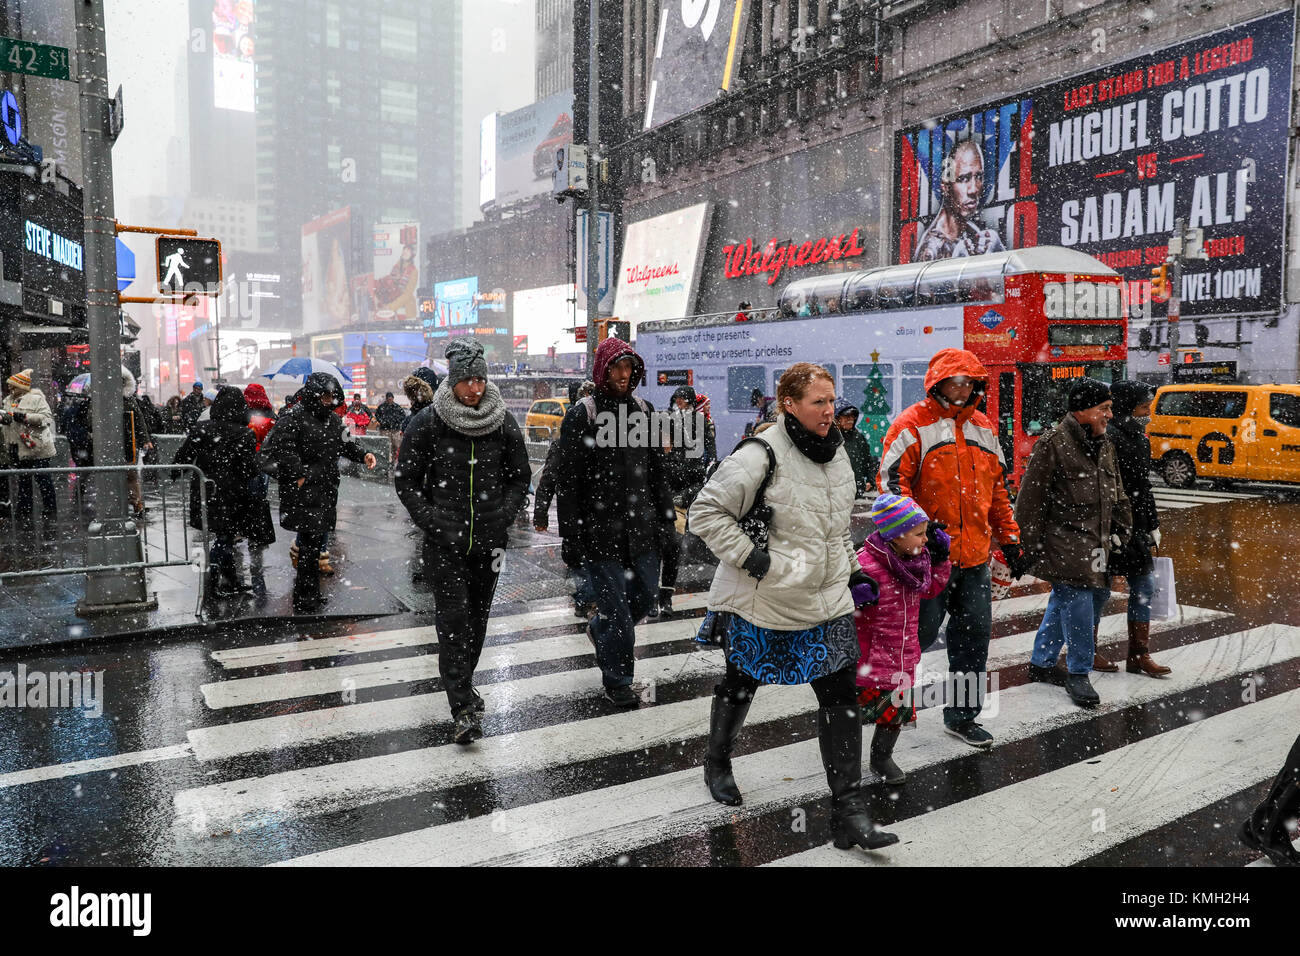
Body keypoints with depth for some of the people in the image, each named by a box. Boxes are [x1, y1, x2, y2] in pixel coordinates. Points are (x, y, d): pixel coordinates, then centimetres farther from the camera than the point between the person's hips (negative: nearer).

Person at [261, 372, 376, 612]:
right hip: (304, 491, -8)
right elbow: (283, 447, -20)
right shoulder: (294, 417, -10)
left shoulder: (333, 418, 16)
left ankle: (311, 594, 26)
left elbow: (343, 444, 25)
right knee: (310, 543, -9)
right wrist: (299, 475, -22)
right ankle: (305, 601, -1)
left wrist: (363, 455, 8)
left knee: (317, 539, 14)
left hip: (326, 489, 8)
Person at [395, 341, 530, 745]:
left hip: (489, 538, 3)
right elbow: (405, 479, 1)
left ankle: (462, 685, 33)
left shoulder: (503, 422, 2)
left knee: (478, 615, 12)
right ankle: (464, 709, -7)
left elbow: (521, 476, 12)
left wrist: (504, 515, 0)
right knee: (453, 617, -10)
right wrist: (430, 520, -9)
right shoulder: (428, 422, -5)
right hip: (445, 539, -3)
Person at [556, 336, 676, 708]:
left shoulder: (644, 410, 10)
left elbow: (657, 469, 16)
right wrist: (570, 534, -11)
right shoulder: (582, 415, -6)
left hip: (641, 525, 5)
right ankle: (616, 680, 19)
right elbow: (568, 480, -7)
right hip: (600, 529, -5)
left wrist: (666, 517, 12)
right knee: (615, 604, 0)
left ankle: (600, 627, 41)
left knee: (647, 592, 11)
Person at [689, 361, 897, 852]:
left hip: (826, 600, 6)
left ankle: (848, 811, 8)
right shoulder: (761, 456, -18)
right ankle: (717, 763, 44)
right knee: (740, 685, 15)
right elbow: (706, 511, -18)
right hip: (761, 601, -5)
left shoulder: (836, 451, 7)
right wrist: (752, 559, -22)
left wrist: (851, 569, 16)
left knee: (842, 697, -1)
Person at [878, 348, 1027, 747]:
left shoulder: (983, 429, 16)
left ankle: (962, 715, 23)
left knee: (976, 632, 9)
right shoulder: (913, 425, -6)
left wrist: (1010, 539, 18)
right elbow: (892, 480, -12)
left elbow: (998, 490, 22)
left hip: (974, 556, 7)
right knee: (921, 630, -1)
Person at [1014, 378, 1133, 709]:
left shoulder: (1104, 445, 14)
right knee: (1078, 607, -9)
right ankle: (1078, 675, 5)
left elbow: (1116, 493, 25)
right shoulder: (1053, 444, -13)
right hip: (1064, 545, -8)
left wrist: (1120, 530, 18)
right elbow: (1031, 498, -12)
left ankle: (1041, 663, 31)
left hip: (1094, 545, 8)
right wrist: (1031, 545, -12)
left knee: (1062, 604, 17)